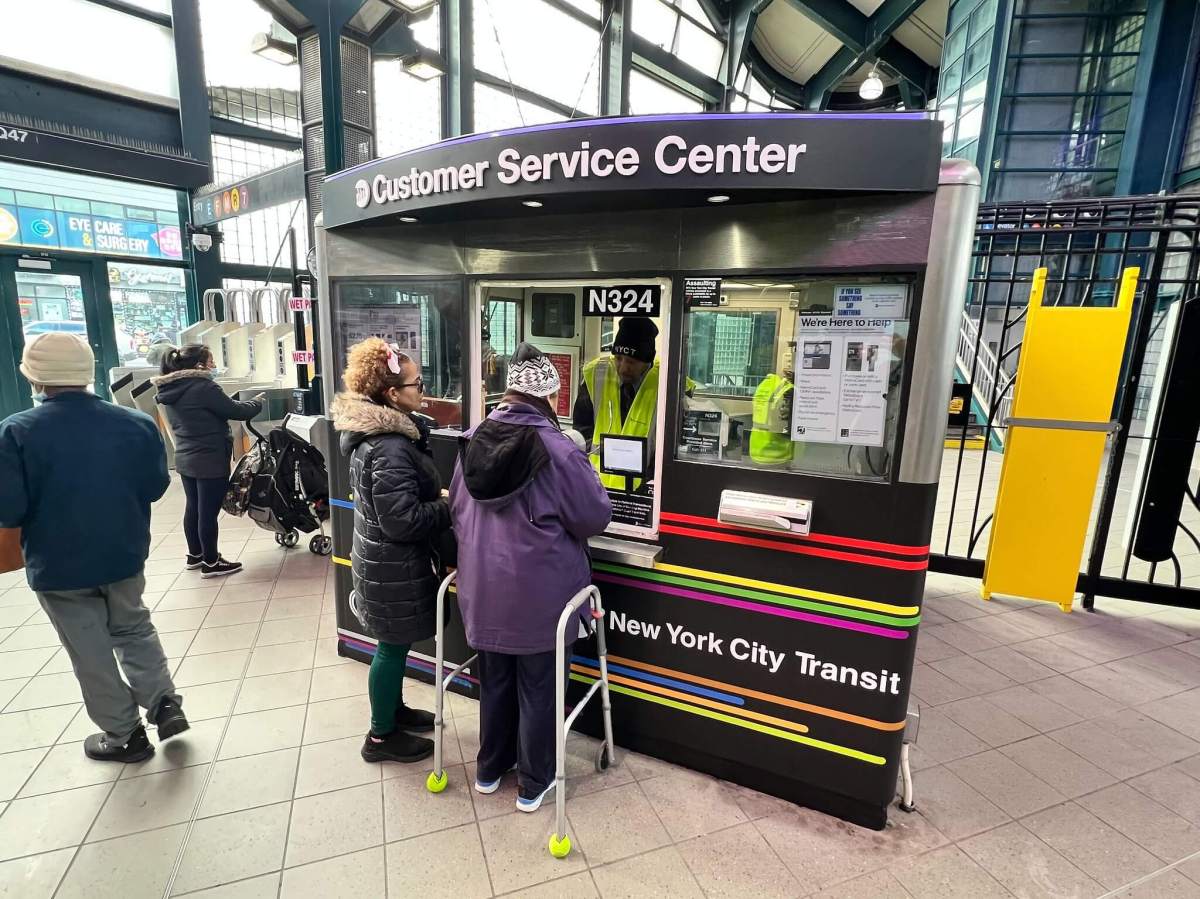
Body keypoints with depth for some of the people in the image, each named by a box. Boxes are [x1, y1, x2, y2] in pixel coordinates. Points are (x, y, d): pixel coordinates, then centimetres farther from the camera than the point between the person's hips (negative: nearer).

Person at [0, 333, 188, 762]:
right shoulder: (137, 423, -8)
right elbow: (155, 487, 1)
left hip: (58, 566, -3)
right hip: (125, 555, 3)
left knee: (91, 652, 12)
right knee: (134, 630, 25)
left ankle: (125, 735, 24)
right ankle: (164, 703, 18)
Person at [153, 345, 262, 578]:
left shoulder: (169, 389, 7)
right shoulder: (203, 386, -19)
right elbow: (235, 410, -14)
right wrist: (257, 403, 5)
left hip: (185, 459, 9)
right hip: (210, 461, -9)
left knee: (193, 508, 19)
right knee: (208, 512, 1)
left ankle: (195, 555, 32)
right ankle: (211, 563, 11)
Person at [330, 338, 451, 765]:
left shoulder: (374, 433, 4)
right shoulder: (390, 449, -28)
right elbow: (403, 521, -29)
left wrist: (437, 500, 4)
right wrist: (449, 509, -16)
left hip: (381, 558, 10)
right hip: (394, 566, -10)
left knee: (394, 643, 24)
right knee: (393, 645, 9)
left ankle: (393, 708, 44)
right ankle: (381, 736, 28)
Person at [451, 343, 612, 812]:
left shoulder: (473, 439, -3)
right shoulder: (559, 450, -21)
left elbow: (456, 509, 8)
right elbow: (595, 518, -13)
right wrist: (578, 478, 5)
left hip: (483, 585, 5)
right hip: (539, 591, -5)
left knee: (494, 679, 23)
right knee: (537, 687, 14)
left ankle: (490, 768, 42)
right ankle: (533, 783, 33)